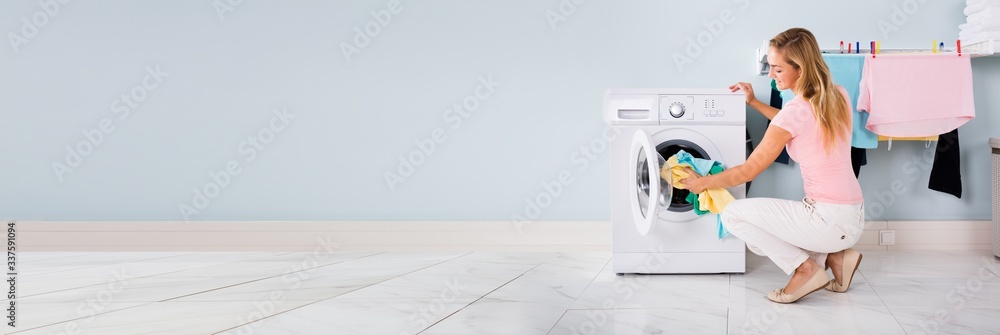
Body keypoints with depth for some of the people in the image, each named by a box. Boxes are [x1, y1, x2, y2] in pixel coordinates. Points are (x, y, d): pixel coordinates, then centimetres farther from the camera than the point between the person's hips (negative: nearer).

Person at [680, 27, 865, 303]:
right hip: (854, 219, 9)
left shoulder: (795, 111, -18)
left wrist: (702, 183, 3)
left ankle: (805, 268, -2)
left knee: (733, 215, -4)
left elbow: (747, 172, -10)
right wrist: (755, 103, 23)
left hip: (829, 221, -9)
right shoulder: (838, 96, 4)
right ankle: (836, 256, 13)